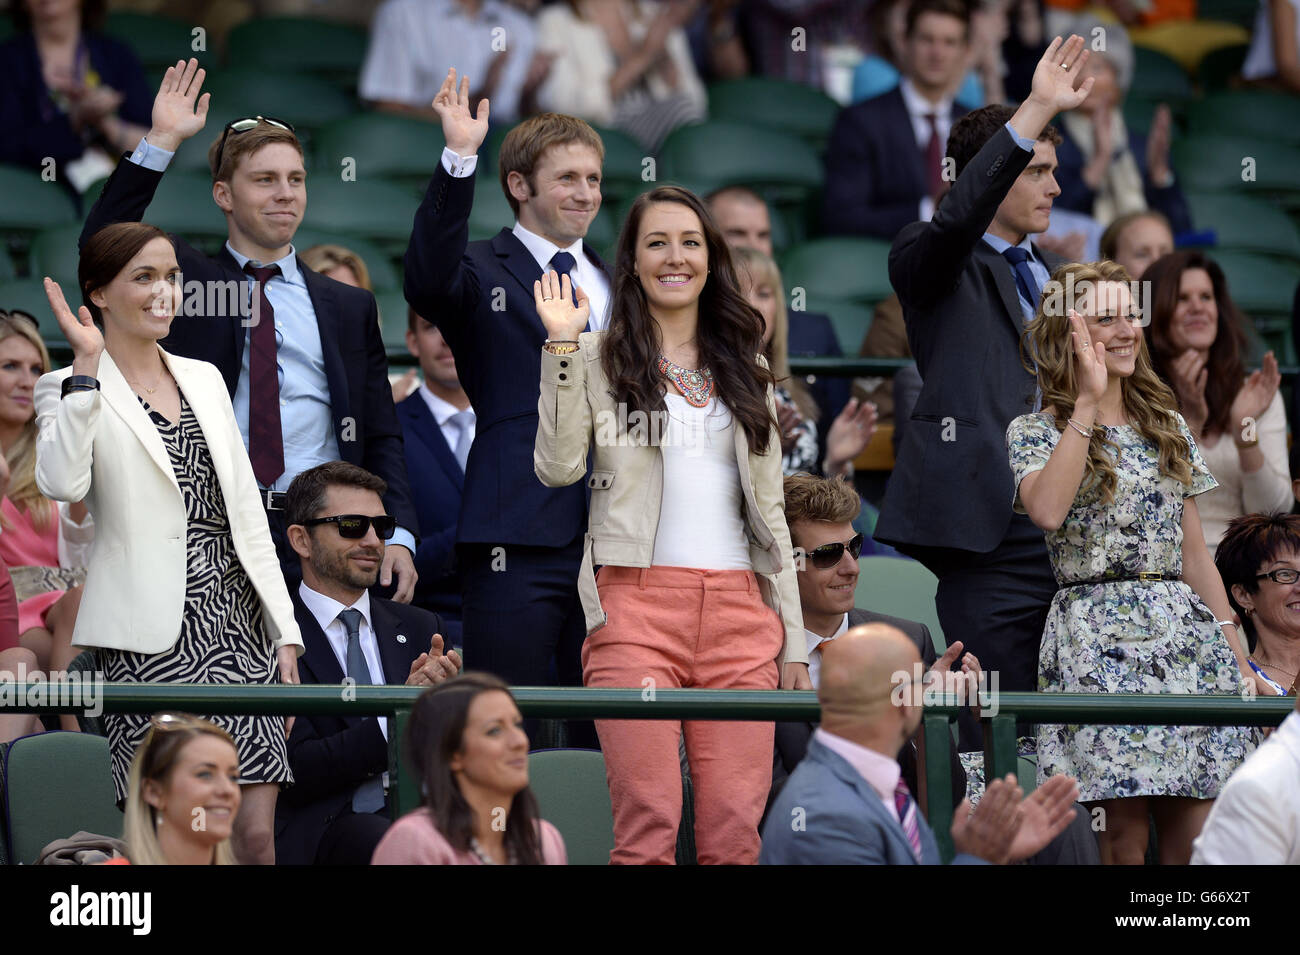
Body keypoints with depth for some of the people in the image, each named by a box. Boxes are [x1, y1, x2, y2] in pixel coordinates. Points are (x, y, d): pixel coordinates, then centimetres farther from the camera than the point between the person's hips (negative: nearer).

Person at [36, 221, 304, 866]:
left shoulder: (204, 379, 18)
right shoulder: (71, 389, 0)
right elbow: (61, 483, -21)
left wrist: (285, 631, 13)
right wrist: (87, 365, -18)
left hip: (239, 618, 5)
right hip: (155, 638, -5)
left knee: (256, 834, -3)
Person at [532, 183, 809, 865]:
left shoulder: (746, 371, 20)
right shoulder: (598, 358, 9)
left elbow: (769, 509, 19)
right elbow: (557, 467, -6)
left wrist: (794, 641, 12)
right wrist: (562, 347, -9)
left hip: (739, 610, 3)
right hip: (637, 604, -3)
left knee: (735, 833, -5)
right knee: (649, 827, -11)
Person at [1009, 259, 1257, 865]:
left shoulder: (1168, 426, 17)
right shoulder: (1035, 432, 2)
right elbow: (1048, 512, -19)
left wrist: (1234, 643, 11)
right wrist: (1088, 404, -13)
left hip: (1186, 628, 5)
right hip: (1097, 636, -5)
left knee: (1193, 834, -2)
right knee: (1124, 829, -10)